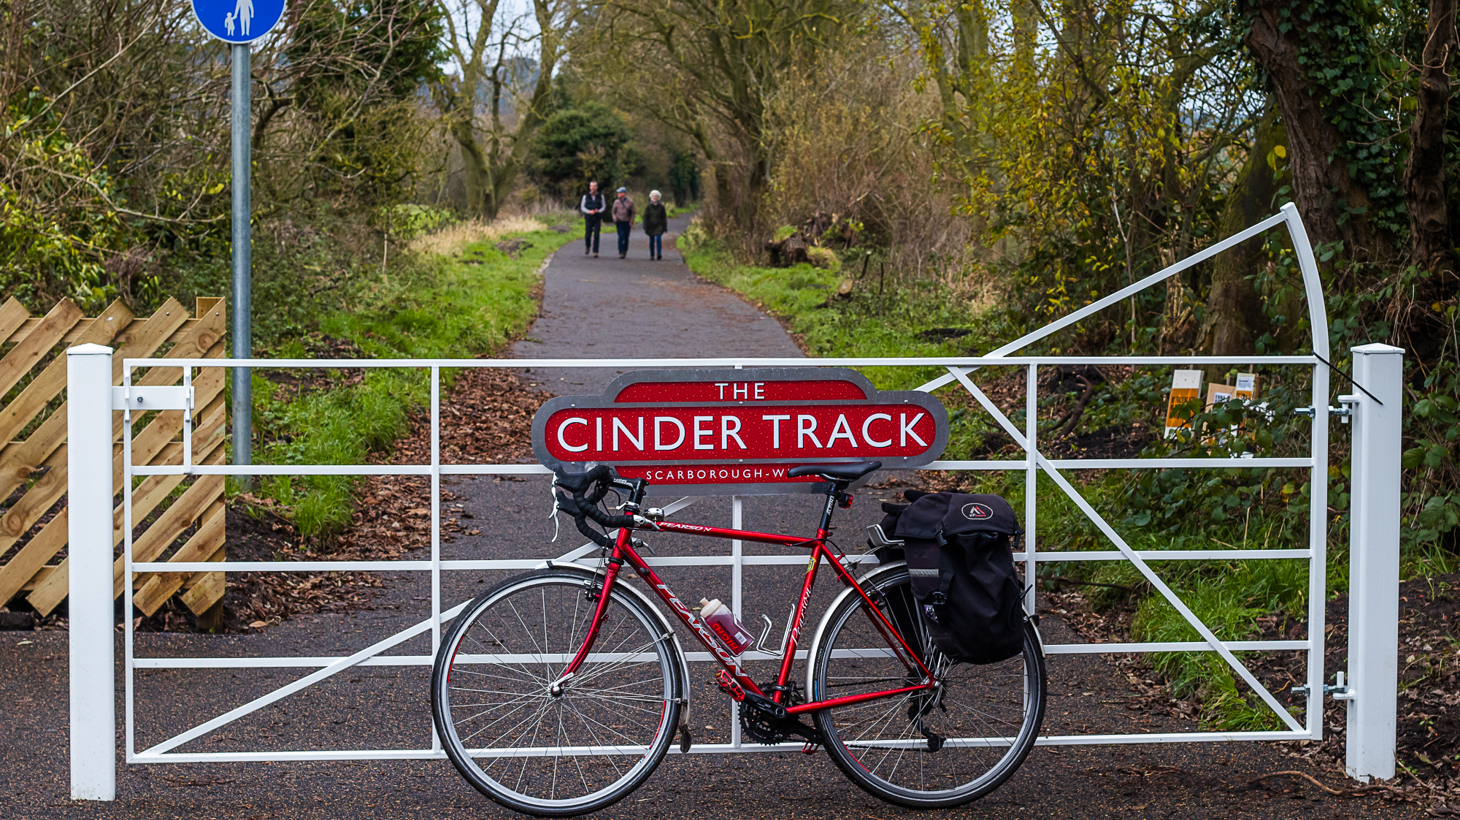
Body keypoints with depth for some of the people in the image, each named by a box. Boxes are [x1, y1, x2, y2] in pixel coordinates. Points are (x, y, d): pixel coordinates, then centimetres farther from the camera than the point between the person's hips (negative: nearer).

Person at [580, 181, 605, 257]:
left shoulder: (600, 196, -1)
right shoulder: (586, 196, -2)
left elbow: (603, 207, 6)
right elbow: (582, 207, 0)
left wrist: (598, 211, -17)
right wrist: (589, 212, -19)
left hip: (597, 219, 0)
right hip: (589, 219, 0)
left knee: (596, 236, -9)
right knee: (588, 235, -1)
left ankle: (595, 252, -4)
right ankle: (587, 246, 32)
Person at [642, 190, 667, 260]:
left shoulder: (661, 206, 1)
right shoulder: (648, 207, 0)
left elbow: (664, 217, 4)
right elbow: (645, 217, -1)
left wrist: (665, 227, 1)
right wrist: (645, 227, -8)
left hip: (659, 225, -1)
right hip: (651, 225, 1)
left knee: (658, 239, -17)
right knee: (652, 241, 4)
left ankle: (659, 254, -24)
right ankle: (652, 255, 15)